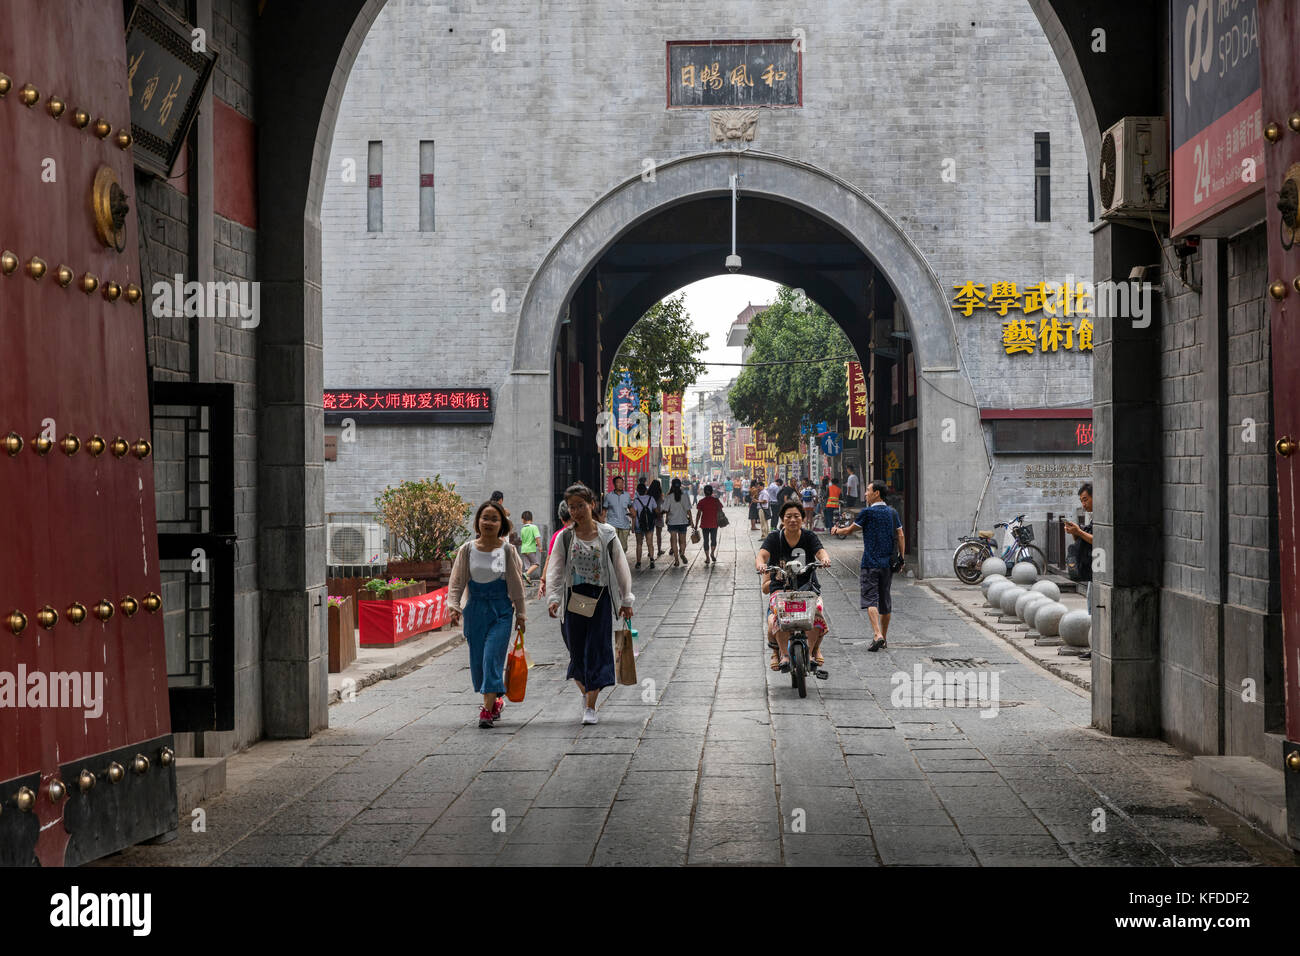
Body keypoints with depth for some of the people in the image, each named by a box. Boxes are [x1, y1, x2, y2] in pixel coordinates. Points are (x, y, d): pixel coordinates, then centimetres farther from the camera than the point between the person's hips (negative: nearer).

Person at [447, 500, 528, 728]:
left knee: (492, 657, -12)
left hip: (501, 609, -3)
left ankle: (487, 709, -10)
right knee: (477, 660, 7)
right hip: (475, 609, 3)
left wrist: (520, 614, 4)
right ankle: (496, 700, 28)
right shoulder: (467, 550, 2)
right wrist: (454, 606, -10)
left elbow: (517, 584, 4)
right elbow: (457, 582, 4)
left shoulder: (507, 550, -2)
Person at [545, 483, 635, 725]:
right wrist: (552, 598, -15)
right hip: (574, 598, 1)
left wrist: (626, 600, 6)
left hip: (600, 598, -1)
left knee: (597, 649, -5)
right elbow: (555, 571, -1)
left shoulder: (607, 535, 2)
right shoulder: (565, 538, 2)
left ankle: (590, 707, -2)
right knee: (577, 651, 6)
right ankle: (586, 693, 33)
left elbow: (621, 568, 7)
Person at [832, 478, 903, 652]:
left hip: (870, 564, -6)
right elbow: (900, 536, 7)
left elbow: (849, 530, 2)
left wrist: (836, 531, 22)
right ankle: (883, 637, 22)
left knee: (870, 599, -8)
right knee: (885, 600, 14)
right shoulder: (893, 513, 8)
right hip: (888, 564, 6)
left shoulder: (867, 512, -8)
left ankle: (877, 635, -24)